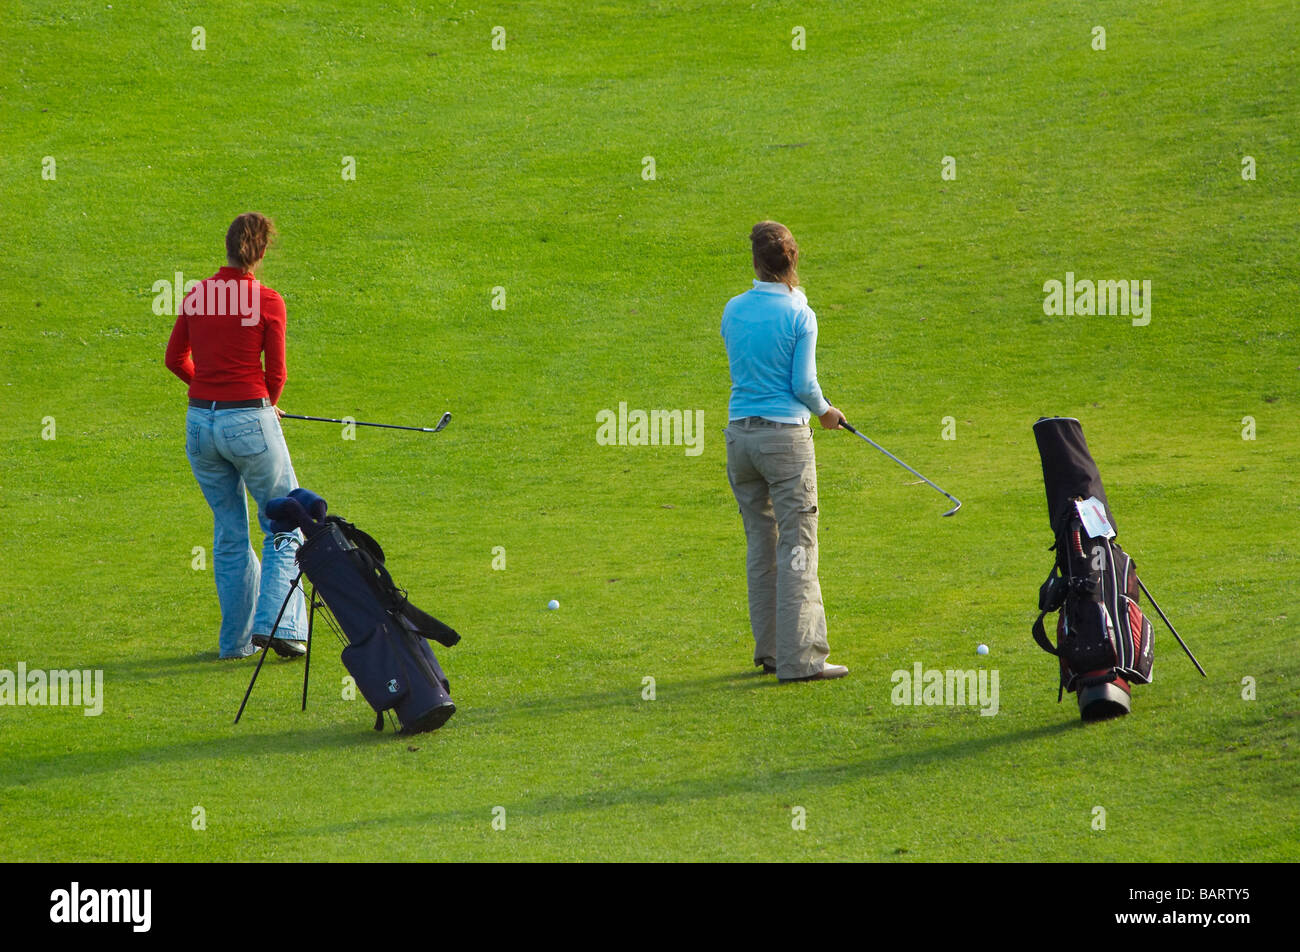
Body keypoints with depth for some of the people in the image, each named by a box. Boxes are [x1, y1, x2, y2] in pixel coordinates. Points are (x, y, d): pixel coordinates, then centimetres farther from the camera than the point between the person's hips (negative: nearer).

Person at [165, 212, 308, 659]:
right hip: (250, 419, -5)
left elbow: (176, 359, 10)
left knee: (229, 531, 15)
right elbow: (276, 373, -6)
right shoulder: (268, 301, -10)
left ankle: (236, 639, 18)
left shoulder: (196, 295, 3)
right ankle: (275, 623, -4)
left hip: (201, 420, 5)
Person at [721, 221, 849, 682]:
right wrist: (824, 411, 9)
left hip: (739, 433, 5)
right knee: (796, 546, -4)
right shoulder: (799, 315, -9)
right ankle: (800, 657, -9)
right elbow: (804, 384, -10)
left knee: (760, 545, 13)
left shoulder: (733, 310, 6)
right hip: (785, 433, -5)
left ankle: (769, 650, 16)